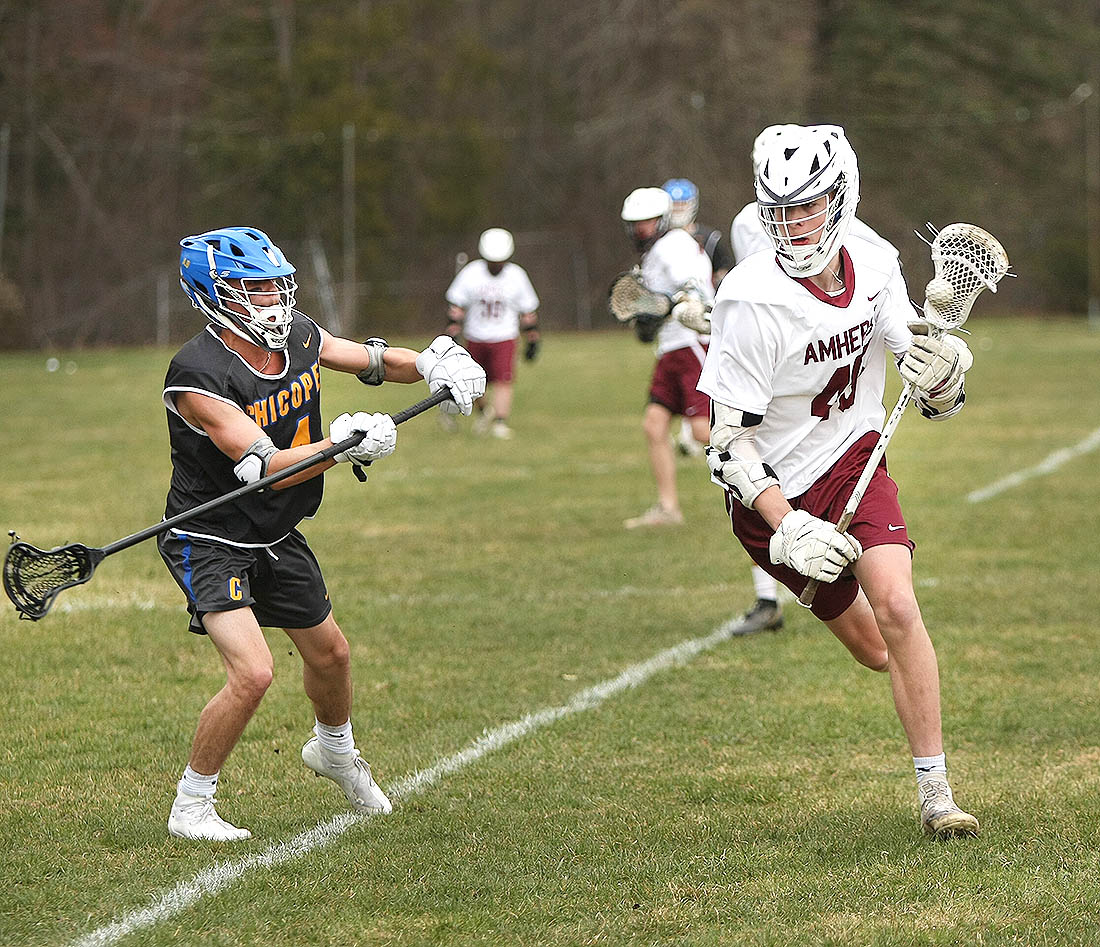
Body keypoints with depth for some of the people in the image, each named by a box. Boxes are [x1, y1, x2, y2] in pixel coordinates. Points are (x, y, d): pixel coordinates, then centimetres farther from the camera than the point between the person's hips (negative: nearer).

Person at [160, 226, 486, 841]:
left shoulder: (299, 336, -6)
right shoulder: (198, 377, -28)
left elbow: (371, 360, 11)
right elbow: (265, 466, -34)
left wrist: (432, 364, -8)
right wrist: (339, 445, -47)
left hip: (277, 536, 8)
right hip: (211, 541, -8)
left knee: (330, 654, 22)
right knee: (253, 672, -23)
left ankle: (334, 749, 54)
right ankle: (191, 808, -6)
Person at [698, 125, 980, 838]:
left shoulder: (876, 268, -8)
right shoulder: (754, 301, -23)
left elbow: (937, 402, -1)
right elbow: (730, 441, -19)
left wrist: (942, 373, -25)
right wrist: (788, 529, -29)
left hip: (856, 459, 2)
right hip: (776, 492, -2)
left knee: (897, 610, -20)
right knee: (875, 650, 4)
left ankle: (937, 792, -11)